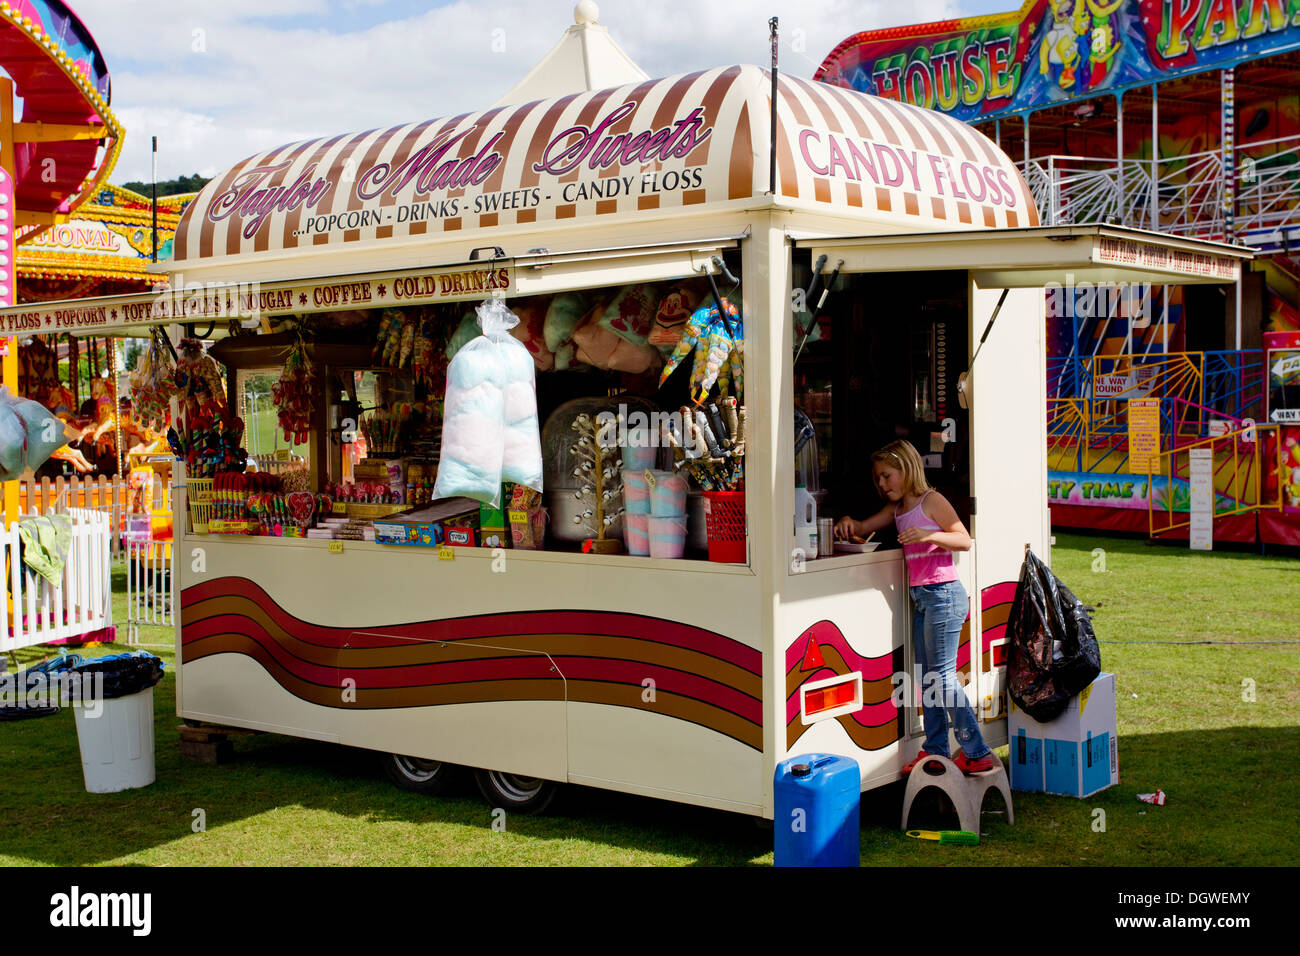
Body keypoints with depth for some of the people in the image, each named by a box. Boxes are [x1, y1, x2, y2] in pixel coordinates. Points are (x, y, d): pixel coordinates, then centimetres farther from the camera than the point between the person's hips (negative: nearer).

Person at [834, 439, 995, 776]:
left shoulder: (931, 501, -7)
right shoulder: (896, 508, 16)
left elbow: (965, 540, -9)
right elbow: (863, 528, 19)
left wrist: (928, 535, -24)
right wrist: (848, 522, -4)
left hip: (942, 594, -8)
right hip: (921, 597, 8)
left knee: (943, 676, -8)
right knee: (928, 679, 8)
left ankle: (977, 753, -3)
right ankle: (935, 751, 14)